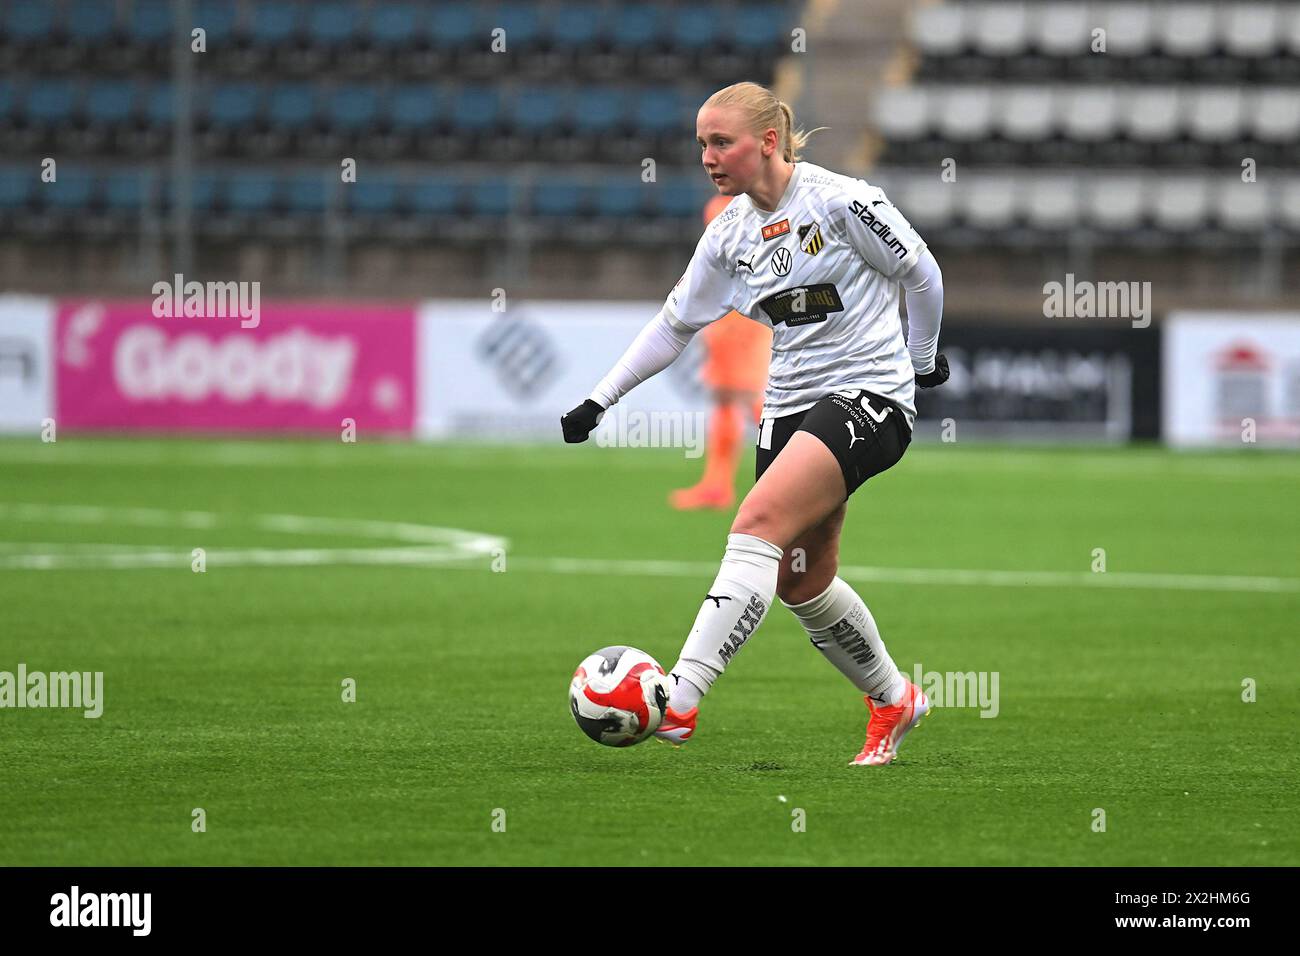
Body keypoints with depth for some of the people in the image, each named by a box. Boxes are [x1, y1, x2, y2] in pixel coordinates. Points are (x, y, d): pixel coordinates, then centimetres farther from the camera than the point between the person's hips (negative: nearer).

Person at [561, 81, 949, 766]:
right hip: (789, 404, 7)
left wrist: (921, 361, 10)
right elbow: (675, 323, 16)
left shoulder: (840, 201, -12)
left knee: (758, 522, -25)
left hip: (868, 396, -7)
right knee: (802, 585, 8)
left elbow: (920, 273, -1)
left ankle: (677, 702, -34)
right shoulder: (729, 234, 7)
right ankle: (892, 701, 34)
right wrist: (599, 400, 12)